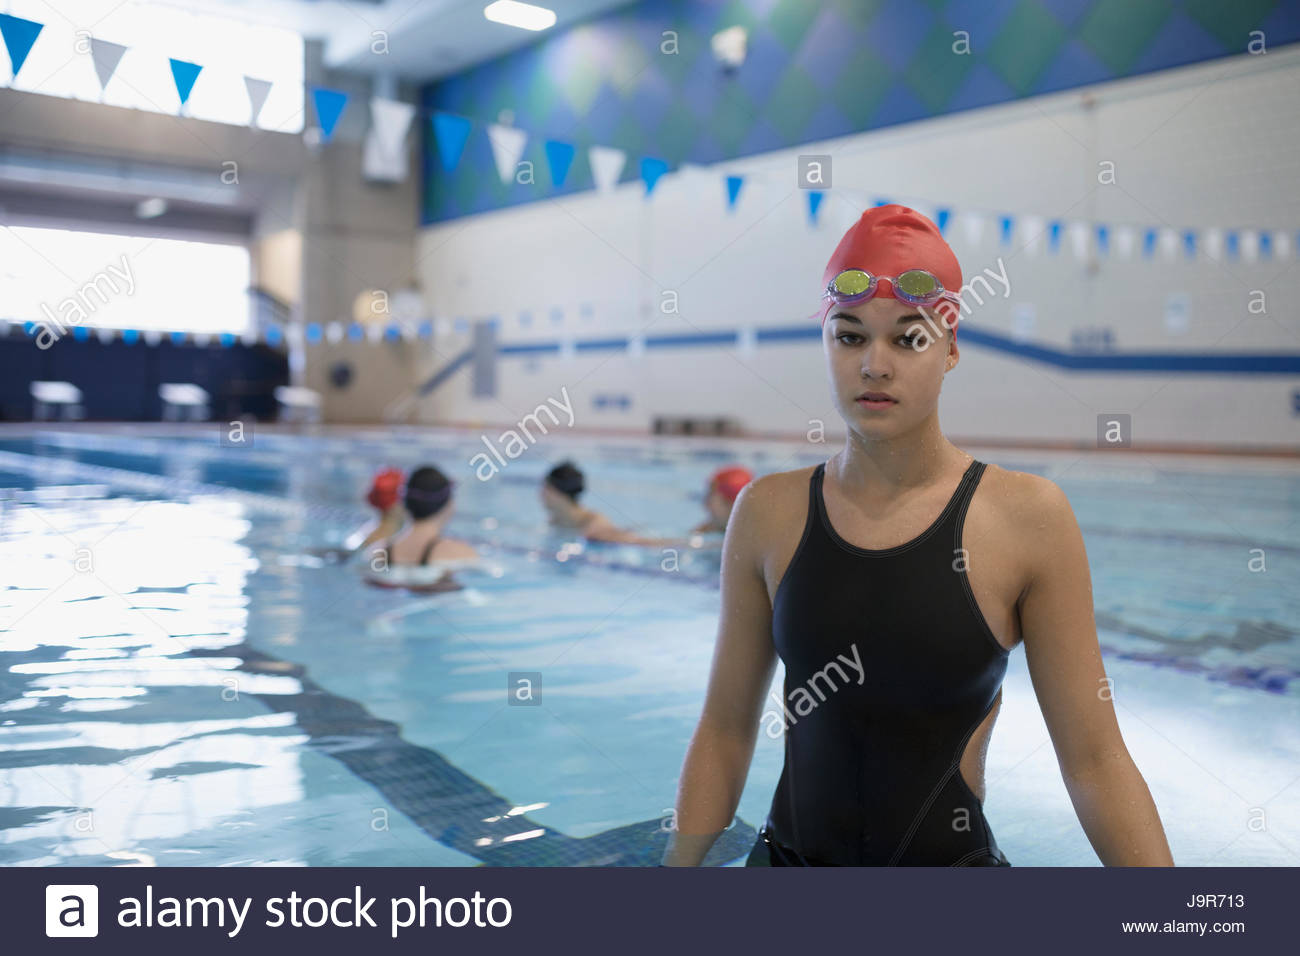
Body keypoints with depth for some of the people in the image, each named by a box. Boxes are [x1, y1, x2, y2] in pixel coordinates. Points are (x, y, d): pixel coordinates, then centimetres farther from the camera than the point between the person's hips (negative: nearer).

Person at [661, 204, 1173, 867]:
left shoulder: (1027, 518, -10)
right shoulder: (768, 514, -5)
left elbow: (1094, 760, -9)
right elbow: (725, 731, 0)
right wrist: (677, 863, -1)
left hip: (952, 854, -1)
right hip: (785, 854, 2)